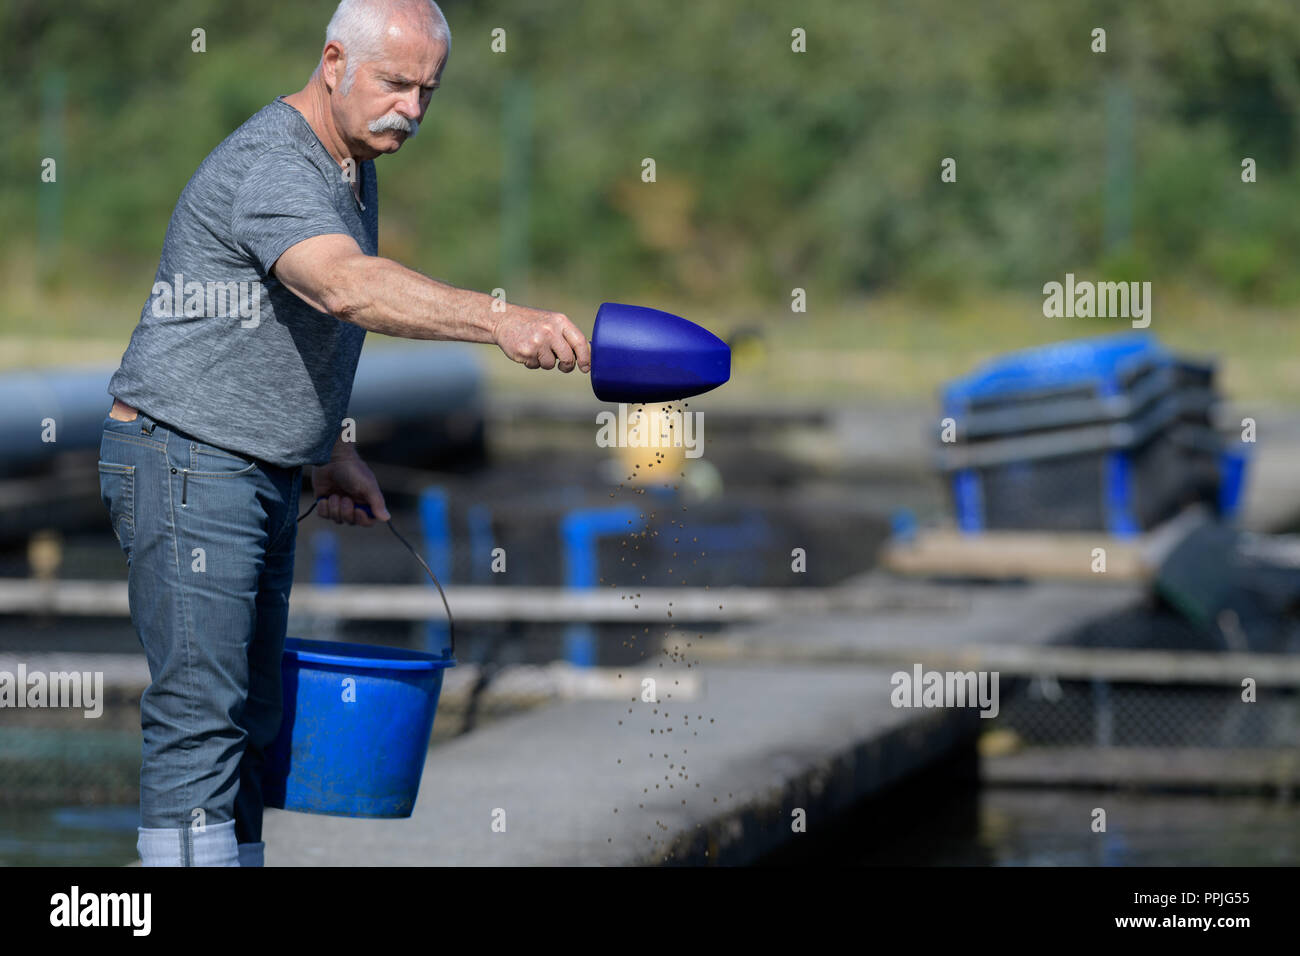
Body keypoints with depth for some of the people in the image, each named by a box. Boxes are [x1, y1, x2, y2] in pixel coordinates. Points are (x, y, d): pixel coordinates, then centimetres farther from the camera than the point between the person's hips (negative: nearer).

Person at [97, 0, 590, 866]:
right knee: (201, 708, -13)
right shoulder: (272, 169, -22)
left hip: (263, 472, 10)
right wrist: (501, 322, -53)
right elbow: (352, 289, -42)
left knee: (249, 713, 12)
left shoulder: (353, 168, 12)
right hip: (187, 464, -10)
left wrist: (333, 451, 21)